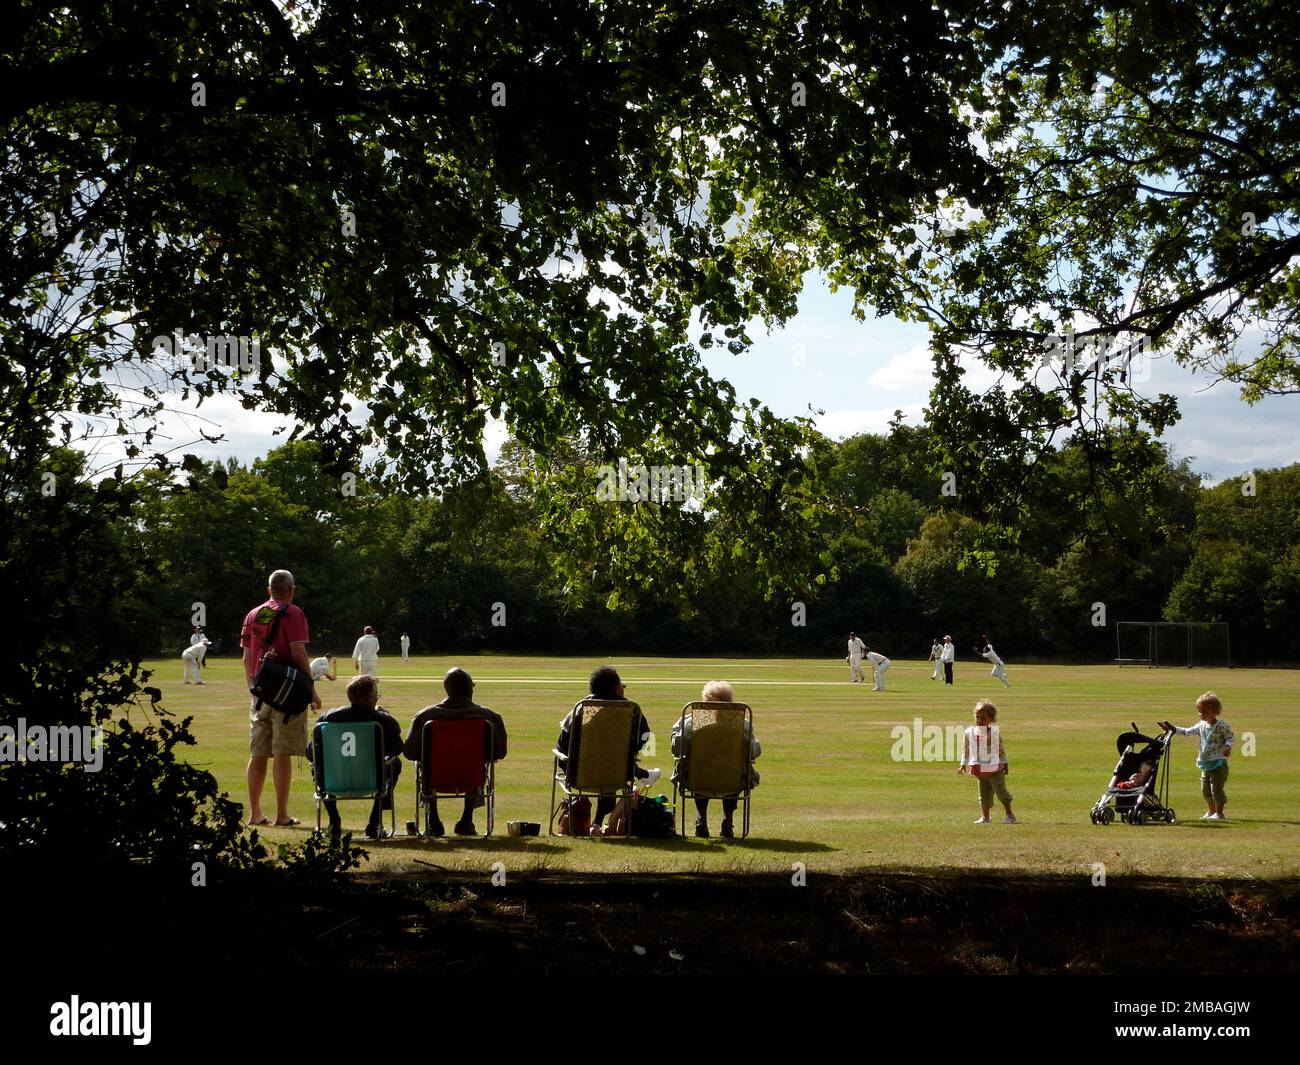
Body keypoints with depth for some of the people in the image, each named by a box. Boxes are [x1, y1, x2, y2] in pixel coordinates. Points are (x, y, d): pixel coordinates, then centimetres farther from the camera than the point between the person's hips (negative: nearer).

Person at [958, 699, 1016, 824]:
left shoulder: (995, 732, -6)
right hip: (980, 769, 3)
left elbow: (1001, 749, 2)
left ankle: (1010, 815, 6)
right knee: (984, 793, 9)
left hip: (995, 768, -3)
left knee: (1000, 790, -3)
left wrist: (1005, 763, 5)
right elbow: (966, 749, 8)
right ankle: (985, 817, 17)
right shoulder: (969, 732, 1)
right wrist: (963, 764, 7)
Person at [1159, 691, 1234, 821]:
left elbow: (1229, 738, -11)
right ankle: (1211, 811, 27)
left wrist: (1227, 747, -31)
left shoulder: (1222, 726, -13)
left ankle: (1219, 813, 4)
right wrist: (1173, 728, 10)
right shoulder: (1201, 725, 8)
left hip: (1219, 763, -7)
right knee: (1205, 789, 13)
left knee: (1217, 788, -6)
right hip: (1206, 764, 8)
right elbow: (1187, 732, 15)